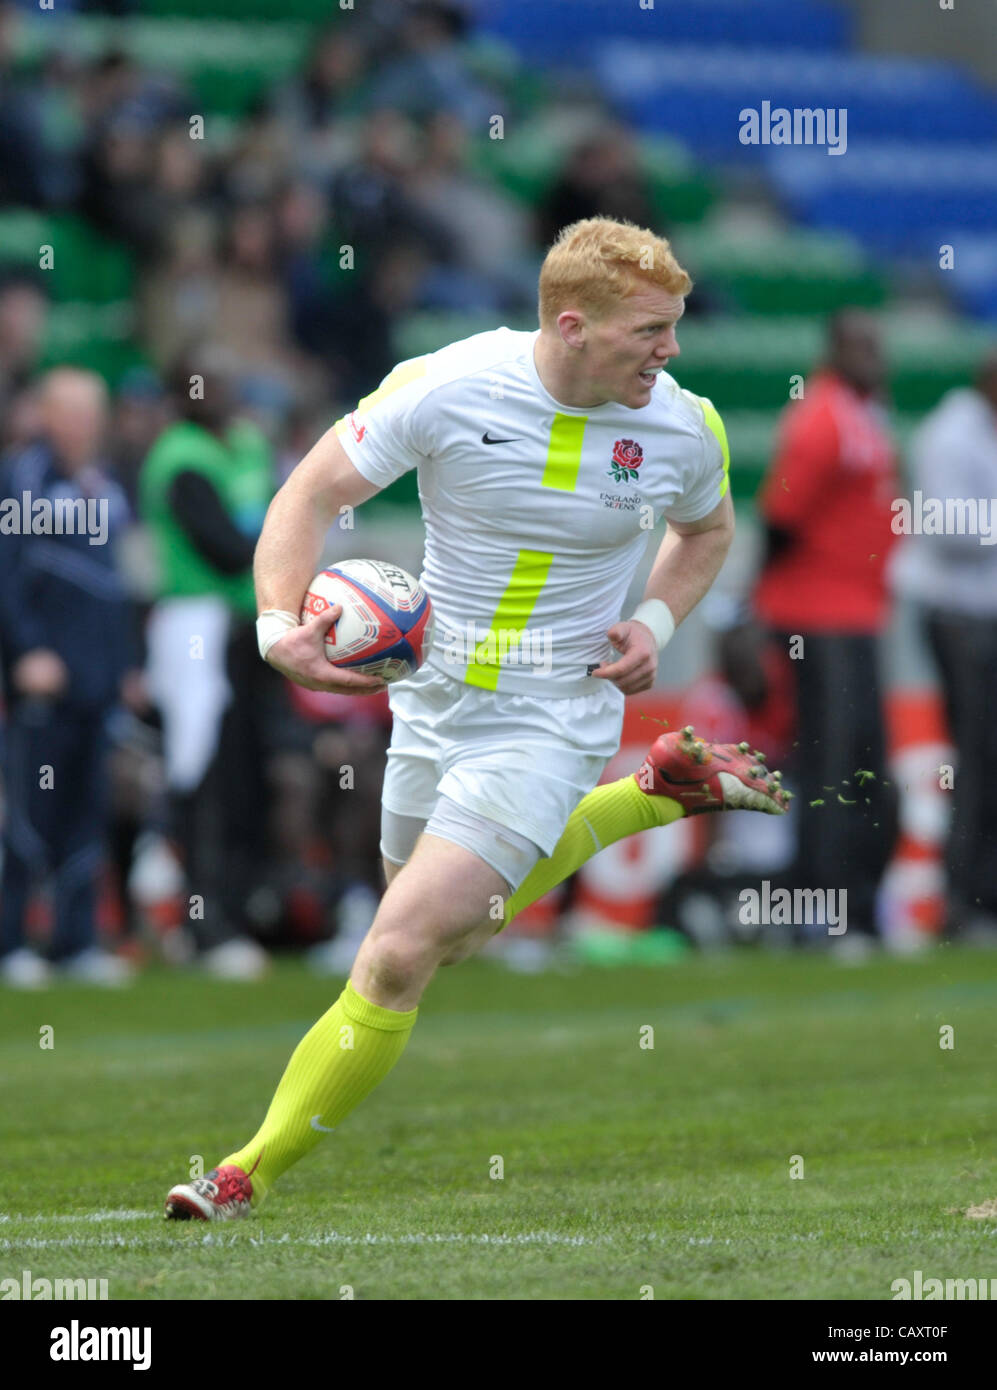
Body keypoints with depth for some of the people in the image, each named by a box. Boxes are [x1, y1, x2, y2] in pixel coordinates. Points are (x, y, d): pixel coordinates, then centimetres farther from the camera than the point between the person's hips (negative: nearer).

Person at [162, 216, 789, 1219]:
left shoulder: (683, 429, -9)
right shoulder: (444, 387, -16)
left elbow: (707, 530, 14)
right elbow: (310, 493, -9)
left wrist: (657, 624, -4)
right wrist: (279, 621, -26)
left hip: (552, 720, -3)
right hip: (433, 702, 3)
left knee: (398, 955, -15)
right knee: (452, 929, 24)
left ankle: (252, 1179, -4)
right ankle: (659, 790, 41)